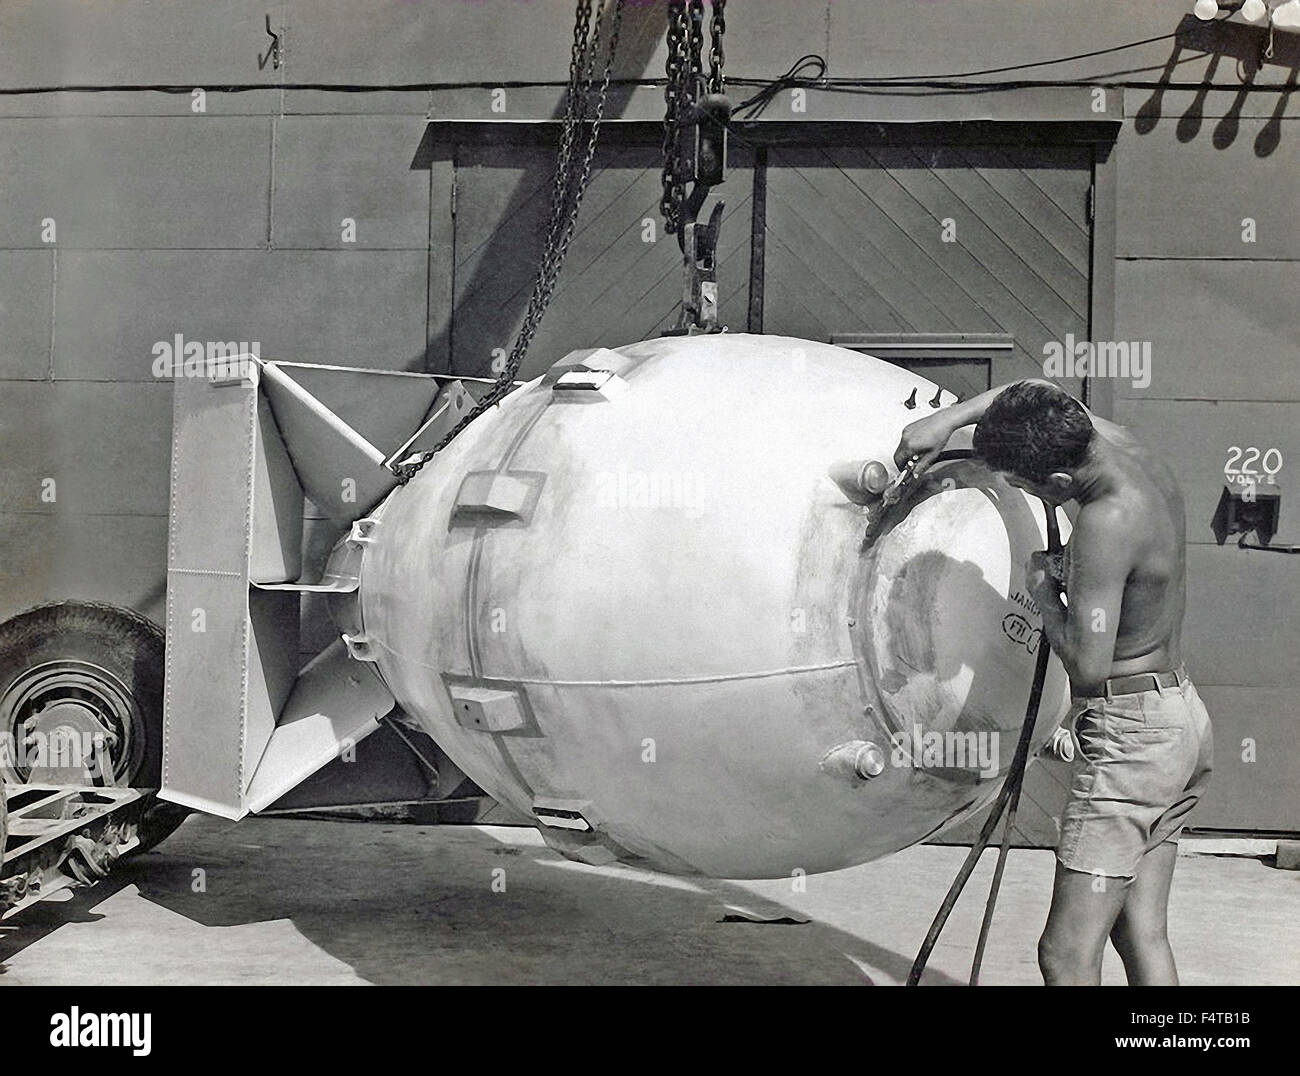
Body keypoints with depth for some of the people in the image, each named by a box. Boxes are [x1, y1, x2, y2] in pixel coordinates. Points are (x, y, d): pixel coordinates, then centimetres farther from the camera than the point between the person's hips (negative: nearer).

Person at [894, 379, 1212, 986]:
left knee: (1067, 955, -9)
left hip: (1130, 732, -10)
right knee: (1142, 935, 11)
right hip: (1181, 715, 10)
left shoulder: (1107, 521, -23)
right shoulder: (1124, 449, 3)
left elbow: (1088, 667, -25)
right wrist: (950, 419, 14)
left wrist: (1044, 591, -10)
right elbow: (1033, 397, 21)